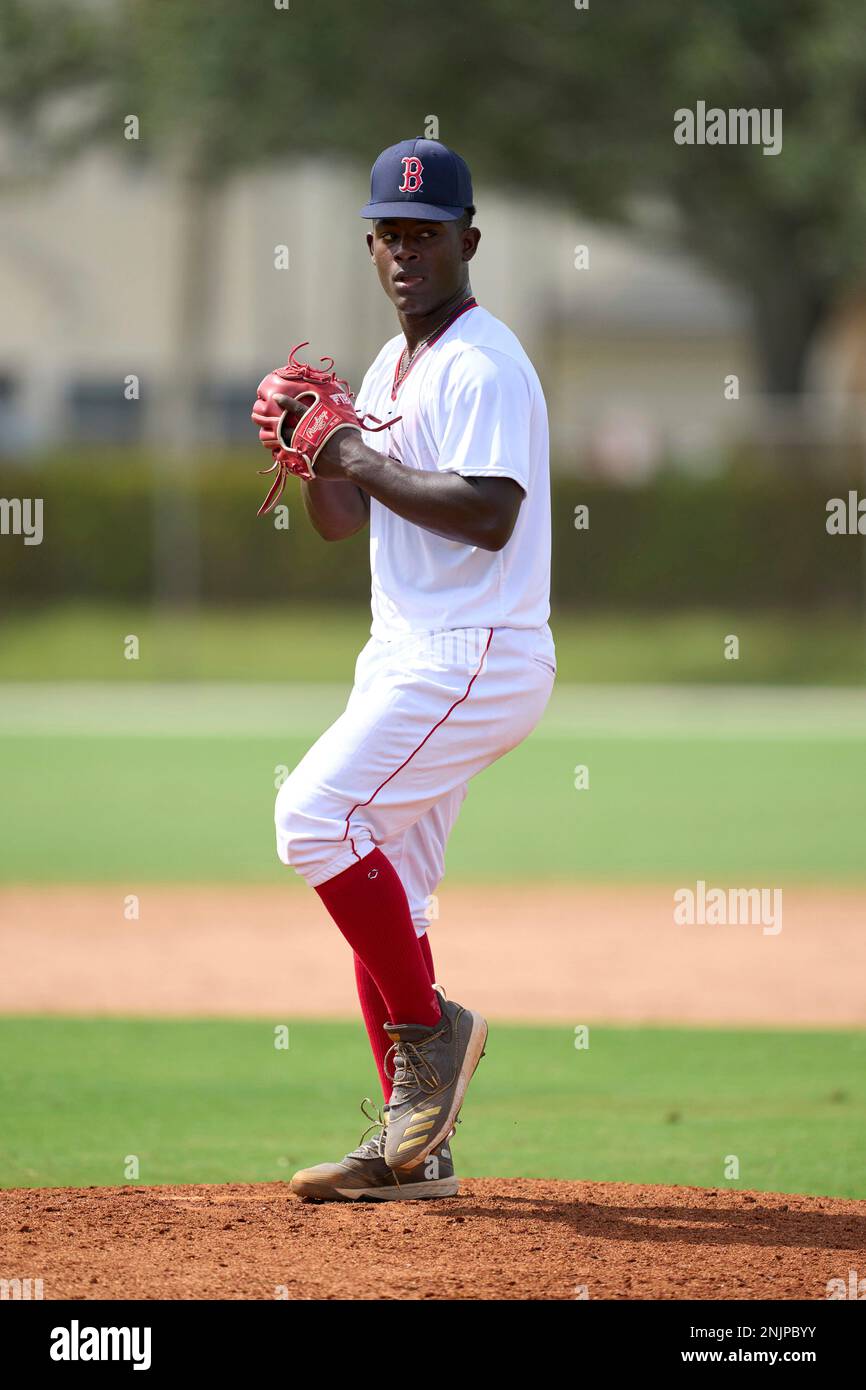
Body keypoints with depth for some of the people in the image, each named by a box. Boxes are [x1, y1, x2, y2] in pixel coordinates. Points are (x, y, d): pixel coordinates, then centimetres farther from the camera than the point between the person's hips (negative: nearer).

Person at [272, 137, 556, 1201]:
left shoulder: (484, 363, -12)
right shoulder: (390, 370, 18)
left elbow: (491, 516, -24)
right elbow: (341, 521, 19)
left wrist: (366, 462, -17)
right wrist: (315, 448, 0)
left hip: (476, 662, -10)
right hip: (409, 663, 10)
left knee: (316, 814, -21)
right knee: (377, 891, 7)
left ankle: (431, 1027, -9)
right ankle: (411, 1146, 11)